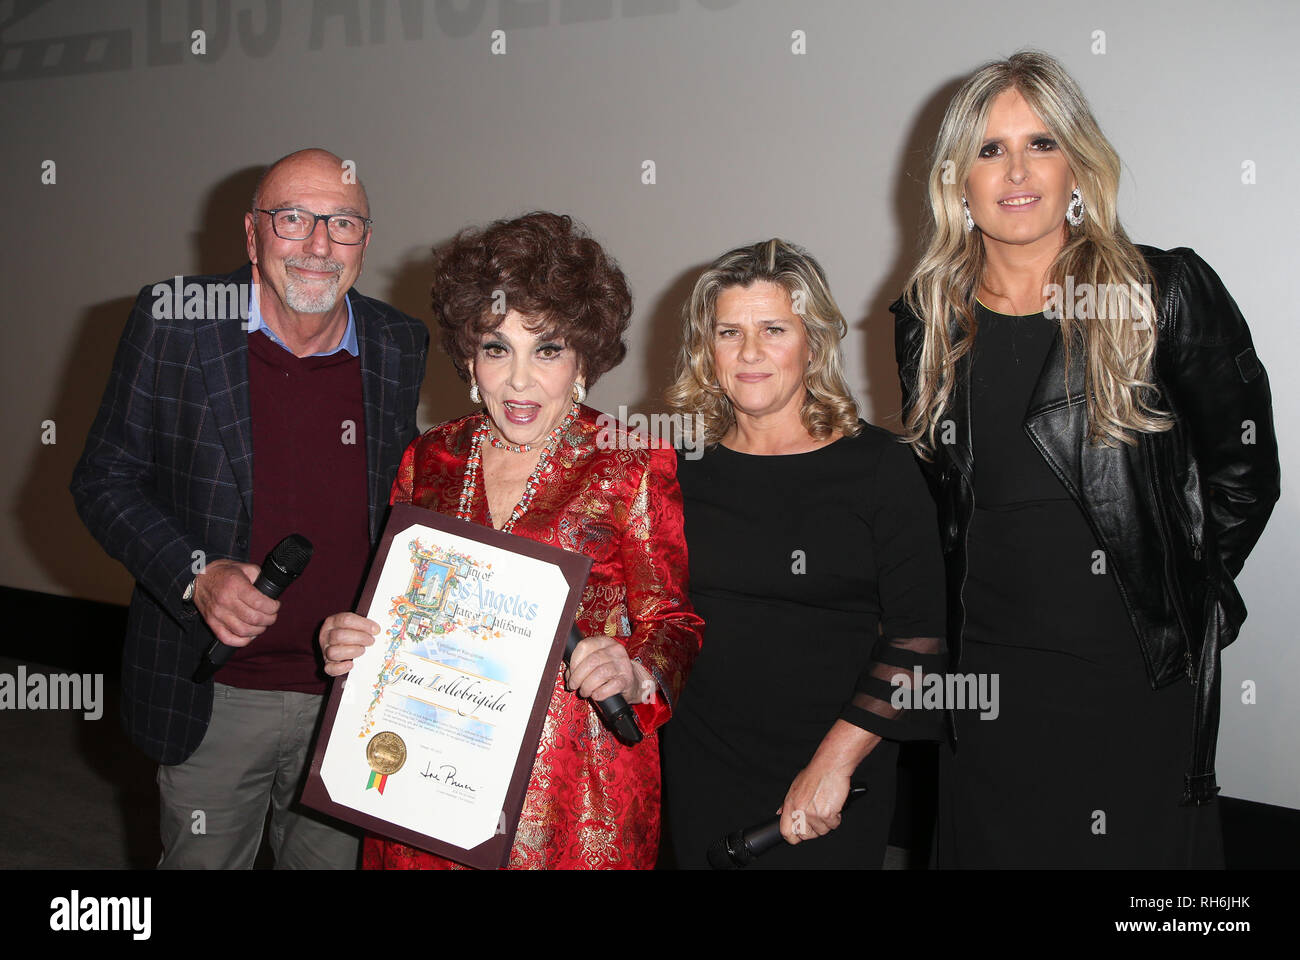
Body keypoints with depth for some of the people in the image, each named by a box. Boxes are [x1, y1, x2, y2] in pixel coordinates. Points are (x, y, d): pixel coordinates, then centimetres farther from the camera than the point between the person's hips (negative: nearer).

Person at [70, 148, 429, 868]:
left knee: (333, 858, 17)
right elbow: (104, 479, -3)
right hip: (213, 698, -2)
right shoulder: (172, 322, -8)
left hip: (352, 695, 2)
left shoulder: (401, 347, 1)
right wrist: (196, 574, -19)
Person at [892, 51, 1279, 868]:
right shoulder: (929, 319, 4)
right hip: (987, 670, 3)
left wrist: (1181, 600, 1)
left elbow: (1244, 471, 0)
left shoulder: (1167, 294, -7)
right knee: (987, 846, 14)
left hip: (1142, 674, -3)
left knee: (1136, 847, 10)